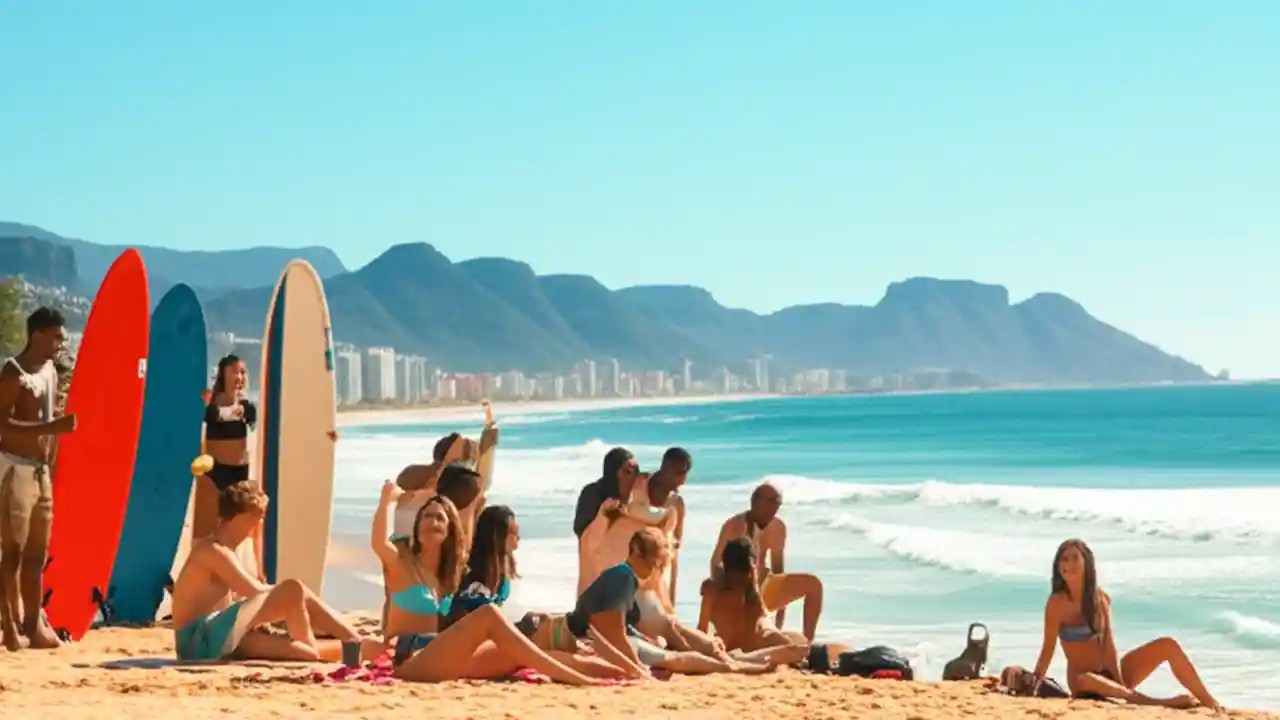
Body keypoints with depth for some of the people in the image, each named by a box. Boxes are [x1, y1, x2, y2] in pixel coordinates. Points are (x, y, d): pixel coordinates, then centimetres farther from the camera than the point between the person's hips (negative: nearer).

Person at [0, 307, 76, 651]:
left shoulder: (50, 373, 14)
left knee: (37, 553, 10)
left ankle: (33, 623, 16)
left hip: (39, 470, 8)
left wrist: (49, 467, 15)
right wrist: (51, 427, -28)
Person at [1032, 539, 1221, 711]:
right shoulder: (1057, 603, -13)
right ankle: (1160, 703, -46)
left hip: (1111, 673, 5)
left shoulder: (1100, 598, 0)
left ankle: (1209, 702, -5)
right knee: (1086, 680, -43)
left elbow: (1108, 645, -8)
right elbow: (1048, 648, -15)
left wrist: (1120, 682, -18)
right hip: (1084, 684, -5)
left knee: (1168, 645, -7)